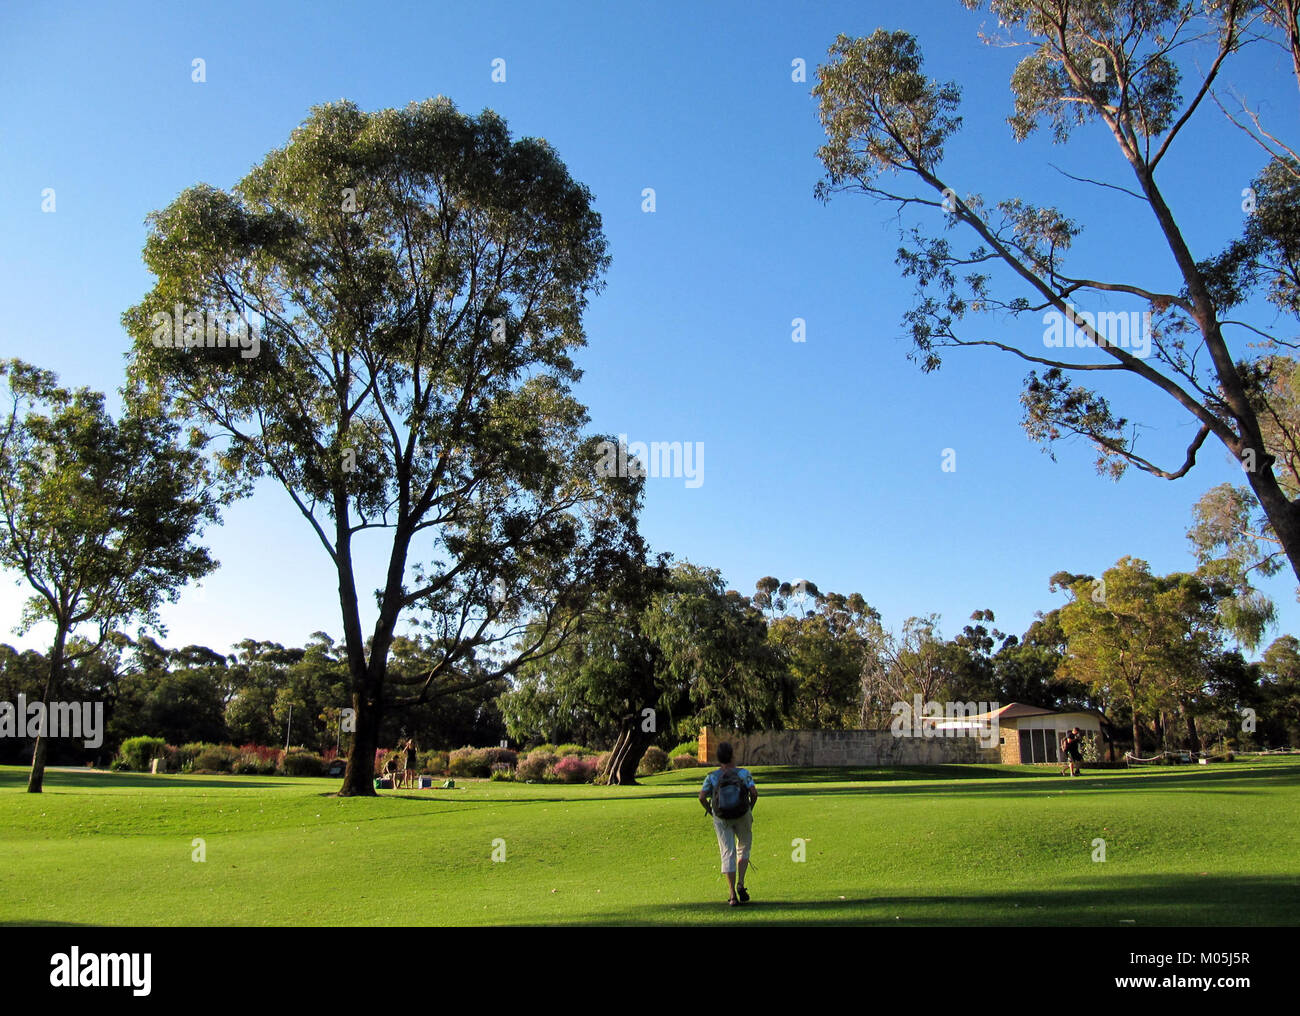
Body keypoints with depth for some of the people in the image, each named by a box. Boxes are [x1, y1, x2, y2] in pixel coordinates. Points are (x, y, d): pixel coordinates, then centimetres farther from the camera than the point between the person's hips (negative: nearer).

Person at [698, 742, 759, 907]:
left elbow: (702, 797, -13)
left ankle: (733, 896, 0)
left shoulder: (712, 777, -5)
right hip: (742, 816, 0)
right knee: (743, 849, 20)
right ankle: (740, 884, 2)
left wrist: (709, 811, 4)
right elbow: (754, 792, -16)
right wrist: (750, 808, 1)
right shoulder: (743, 773, -7)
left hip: (721, 819, 1)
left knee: (728, 854, 6)